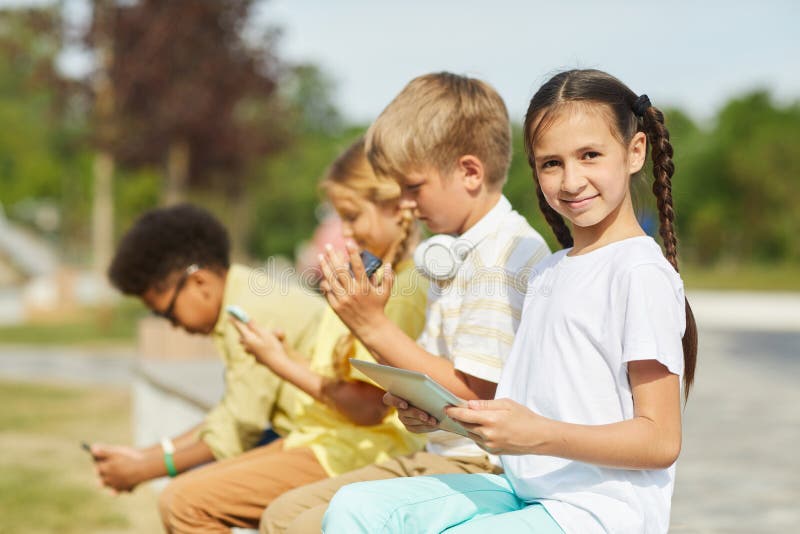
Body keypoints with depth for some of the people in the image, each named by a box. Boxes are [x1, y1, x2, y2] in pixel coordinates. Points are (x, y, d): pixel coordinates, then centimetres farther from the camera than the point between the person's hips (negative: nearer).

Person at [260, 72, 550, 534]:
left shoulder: (508, 256, -16)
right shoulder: (454, 256, 15)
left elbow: (471, 393, -20)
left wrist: (376, 327, -15)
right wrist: (365, 319, 1)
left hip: (481, 469, -10)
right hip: (438, 457, 10)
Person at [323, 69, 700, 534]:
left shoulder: (642, 272, -12)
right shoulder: (548, 272, 16)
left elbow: (661, 440, -16)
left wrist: (538, 434, -27)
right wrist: (443, 414, 2)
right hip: (530, 494, 9)